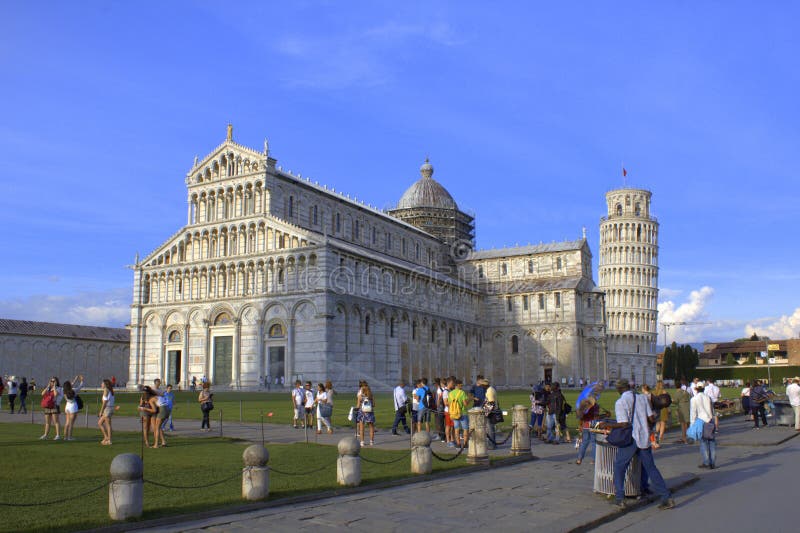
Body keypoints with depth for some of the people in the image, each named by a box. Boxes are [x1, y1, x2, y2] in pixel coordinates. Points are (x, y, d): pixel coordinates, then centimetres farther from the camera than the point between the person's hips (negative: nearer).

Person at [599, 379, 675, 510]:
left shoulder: (620, 403, -9)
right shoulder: (642, 398, 6)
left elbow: (624, 424, -16)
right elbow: (651, 418, 4)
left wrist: (607, 425, -5)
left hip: (630, 439, -5)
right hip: (644, 438, 5)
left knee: (619, 466, 10)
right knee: (650, 468, 15)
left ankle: (619, 498, 4)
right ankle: (667, 498, 13)